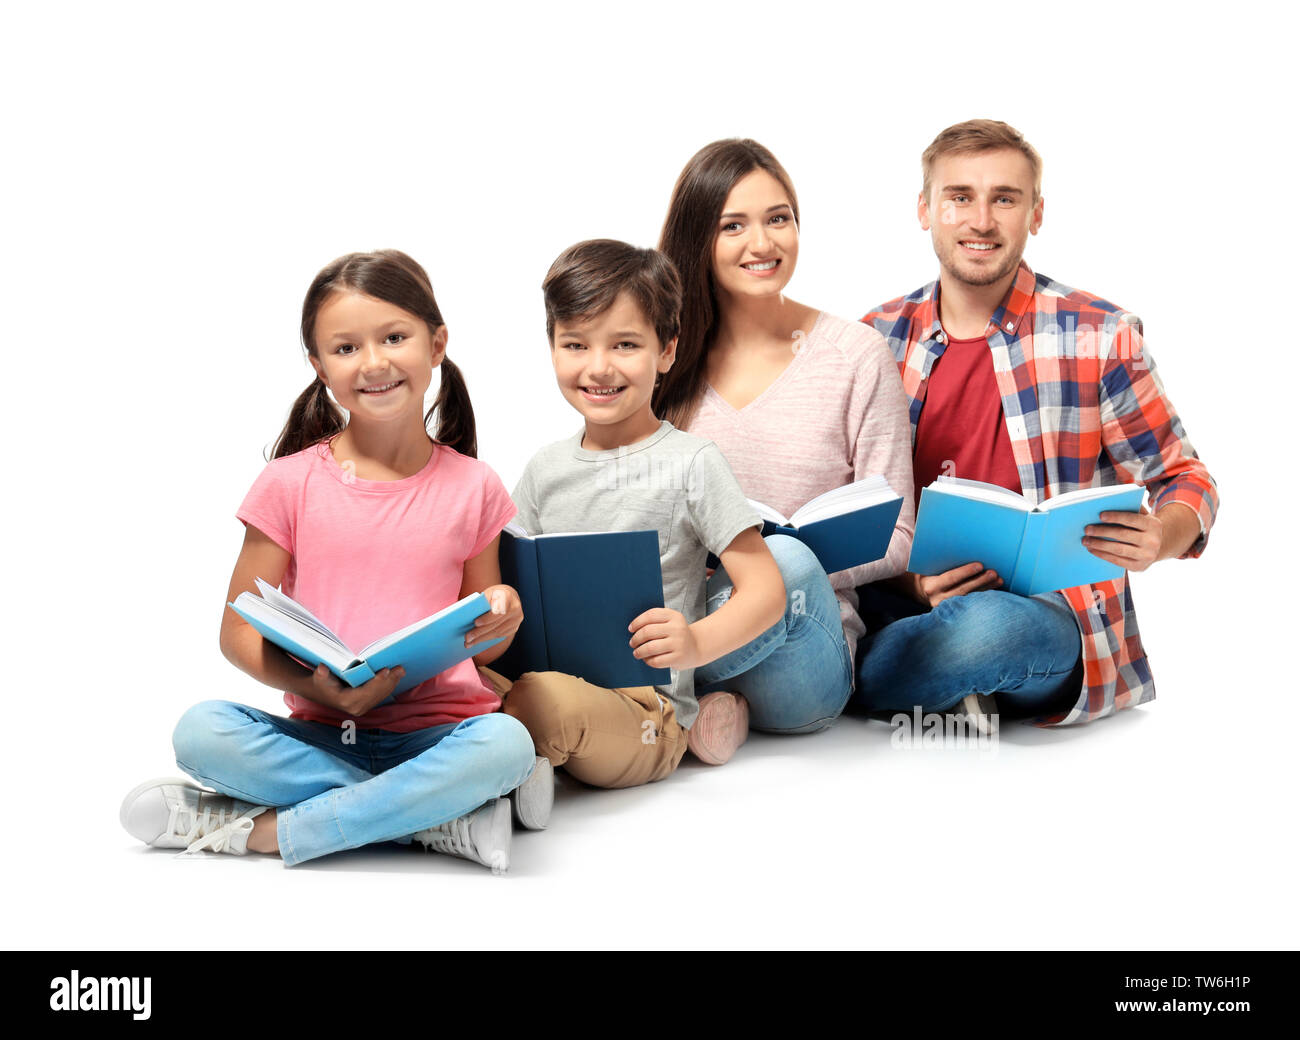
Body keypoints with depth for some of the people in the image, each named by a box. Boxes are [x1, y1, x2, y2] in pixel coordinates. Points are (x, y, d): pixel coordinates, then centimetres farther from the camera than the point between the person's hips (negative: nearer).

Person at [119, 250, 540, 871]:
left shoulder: (472, 488, 6)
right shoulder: (292, 483, 4)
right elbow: (238, 631, 2)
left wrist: (500, 620, -11)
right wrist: (314, 684, -17)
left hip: (437, 732, 0)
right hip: (322, 732, 0)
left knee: (505, 743, -33)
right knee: (201, 731, -27)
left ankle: (267, 830, -20)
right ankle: (440, 814, -23)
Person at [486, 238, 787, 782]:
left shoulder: (690, 463, -2)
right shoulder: (545, 469, 13)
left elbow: (766, 589, -6)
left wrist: (696, 644, -26)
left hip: (643, 703, -3)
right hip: (546, 671, 4)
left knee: (552, 701, -36)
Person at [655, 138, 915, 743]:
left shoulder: (856, 356, 3)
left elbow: (893, 540, 3)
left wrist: (774, 565, -16)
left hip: (804, 663, -1)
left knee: (788, 561, -37)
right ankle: (713, 699, -15)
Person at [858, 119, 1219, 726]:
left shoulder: (1100, 335, -1)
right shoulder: (879, 339, 6)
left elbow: (1185, 481, 5)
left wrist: (1162, 537, -20)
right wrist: (909, 580, -15)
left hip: (1055, 612, -3)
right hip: (915, 601, 3)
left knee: (988, 626, -39)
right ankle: (954, 693, -7)